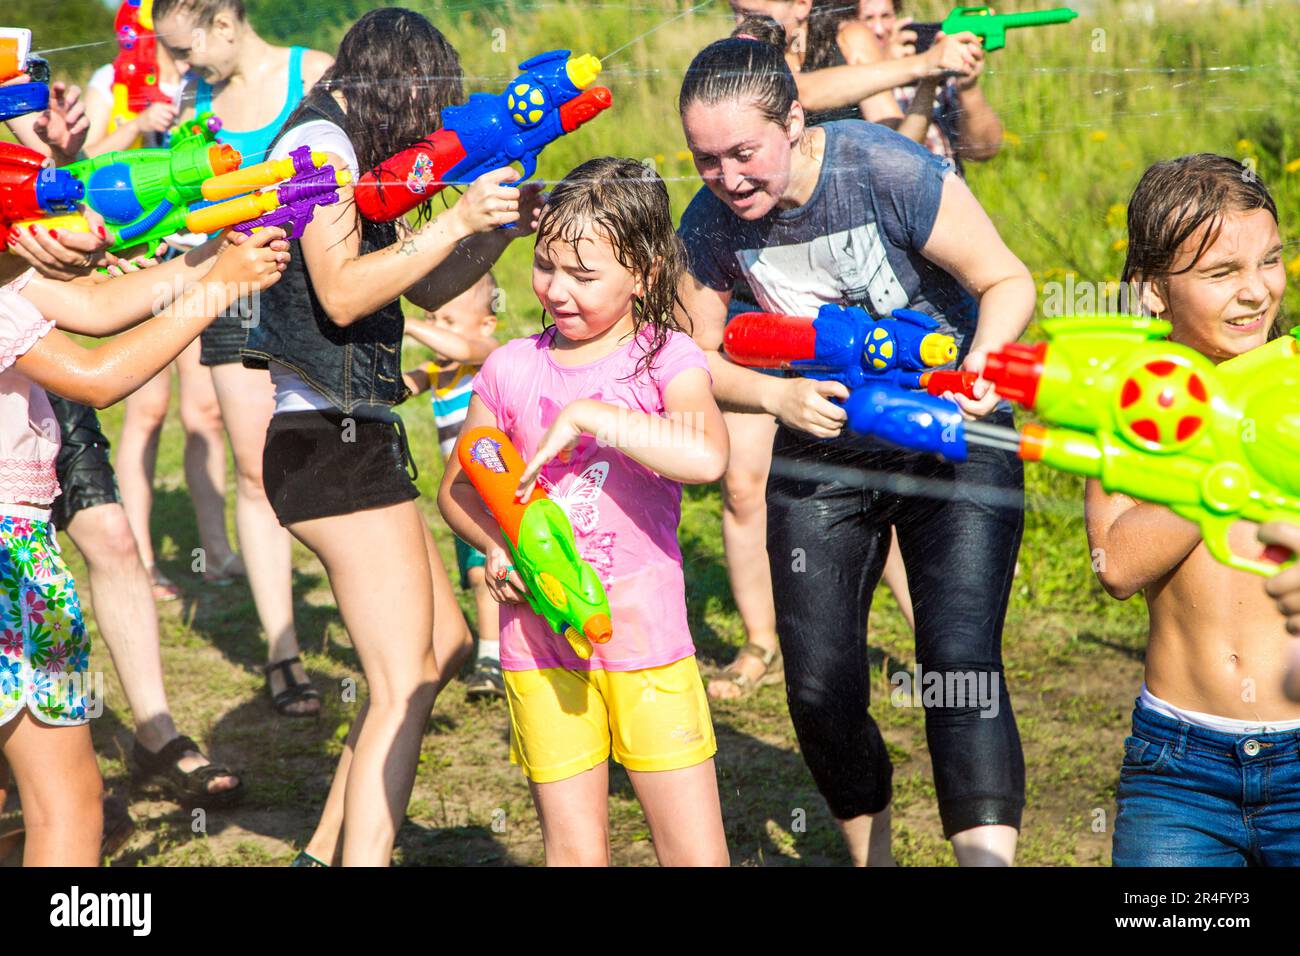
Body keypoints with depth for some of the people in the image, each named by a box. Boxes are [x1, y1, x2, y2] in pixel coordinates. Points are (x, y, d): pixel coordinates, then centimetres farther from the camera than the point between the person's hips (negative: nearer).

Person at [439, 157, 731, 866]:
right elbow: (457, 488, 15)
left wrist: (585, 417, -22)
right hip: (540, 647, 2)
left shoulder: (666, 357, -5)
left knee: (698, 854, 1)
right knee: (573, 852, 7)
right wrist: (496, 544, -5)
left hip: (645, 640, -2)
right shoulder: (511, 369, 4)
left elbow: (705, 457, -25)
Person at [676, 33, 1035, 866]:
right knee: (820, 689, 3)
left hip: (951, 443, -4)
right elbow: (699, 357, 2)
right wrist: (779, 396, -18)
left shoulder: (888, 172, -23)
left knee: (960, 663, -19)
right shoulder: (710, 224, -10)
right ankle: (871, 855, 27)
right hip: (821, 454, 4)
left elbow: (1009, 281, -14)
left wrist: (979, 365, -34)